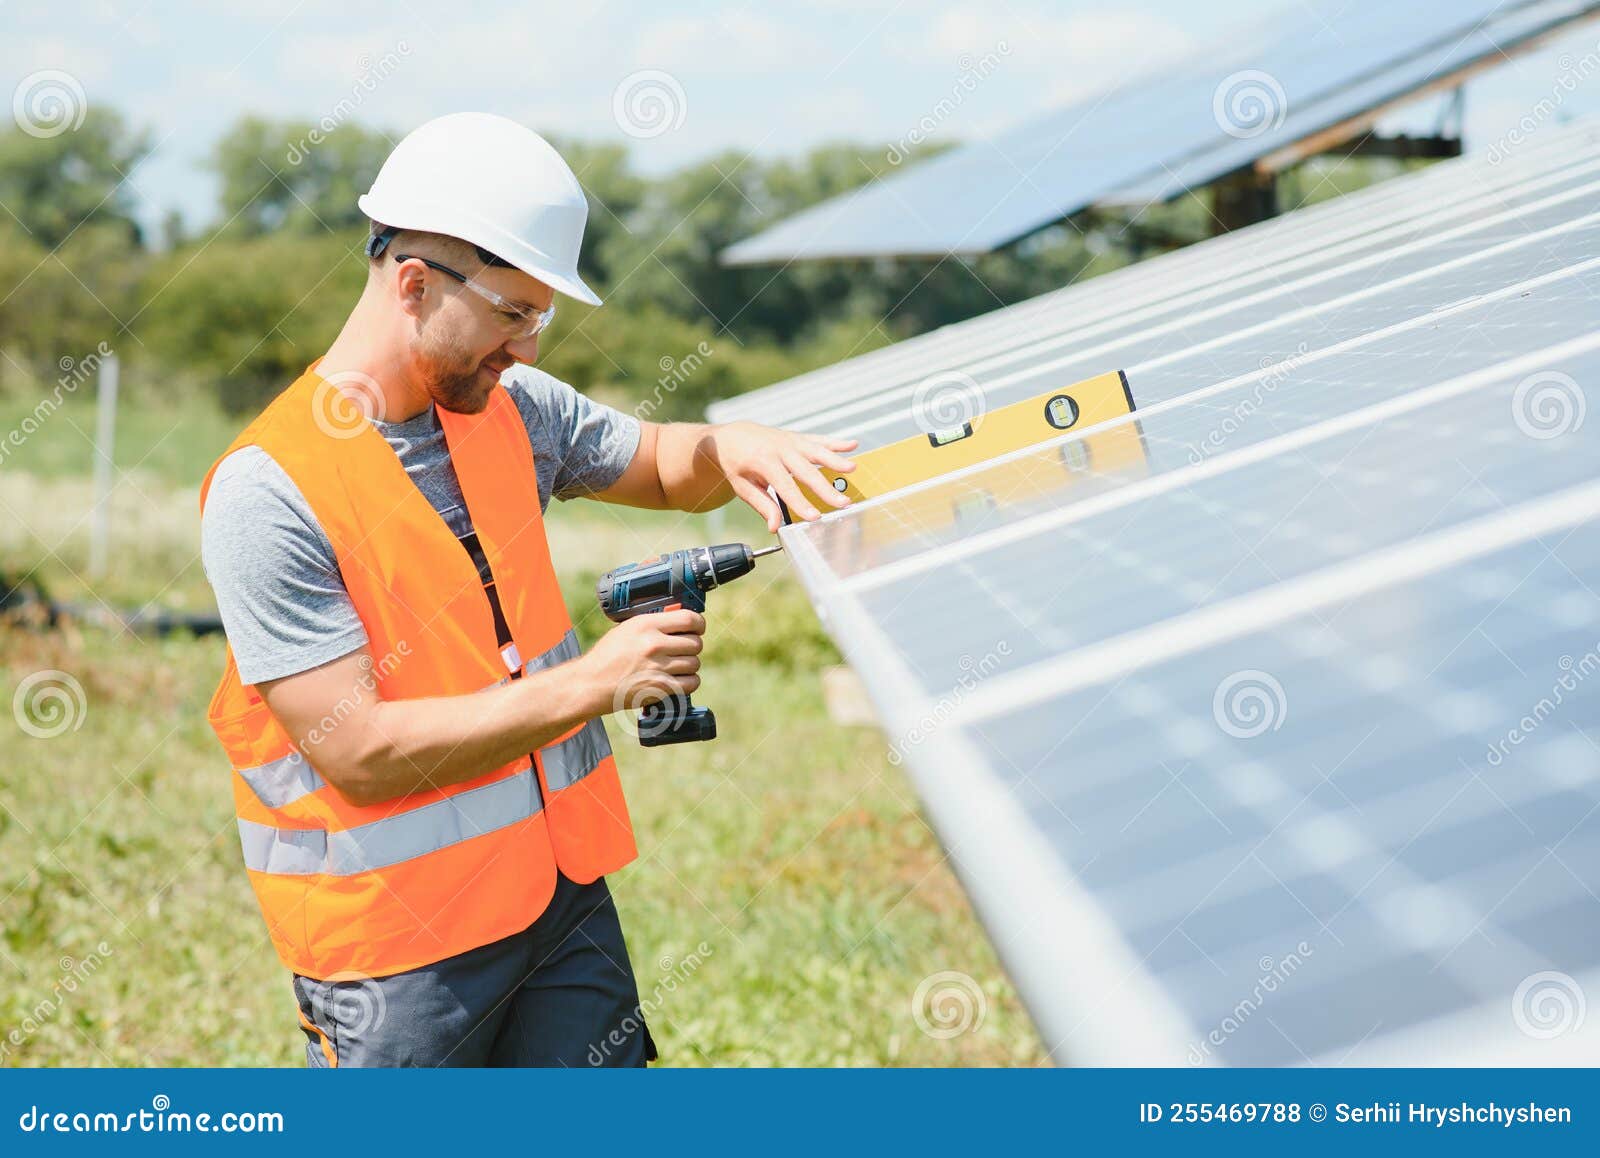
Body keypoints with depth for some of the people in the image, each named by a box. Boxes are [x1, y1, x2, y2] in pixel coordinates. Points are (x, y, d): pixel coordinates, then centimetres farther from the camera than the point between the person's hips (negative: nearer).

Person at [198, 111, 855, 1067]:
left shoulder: (514, 408, 4)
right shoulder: (268, 493, -17)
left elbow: (661, 465, 22)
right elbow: (358, 752, -21)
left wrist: (727, 450, -2)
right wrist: (591, 683, -20)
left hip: (562, 891, 6)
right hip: (396, 944, -6)